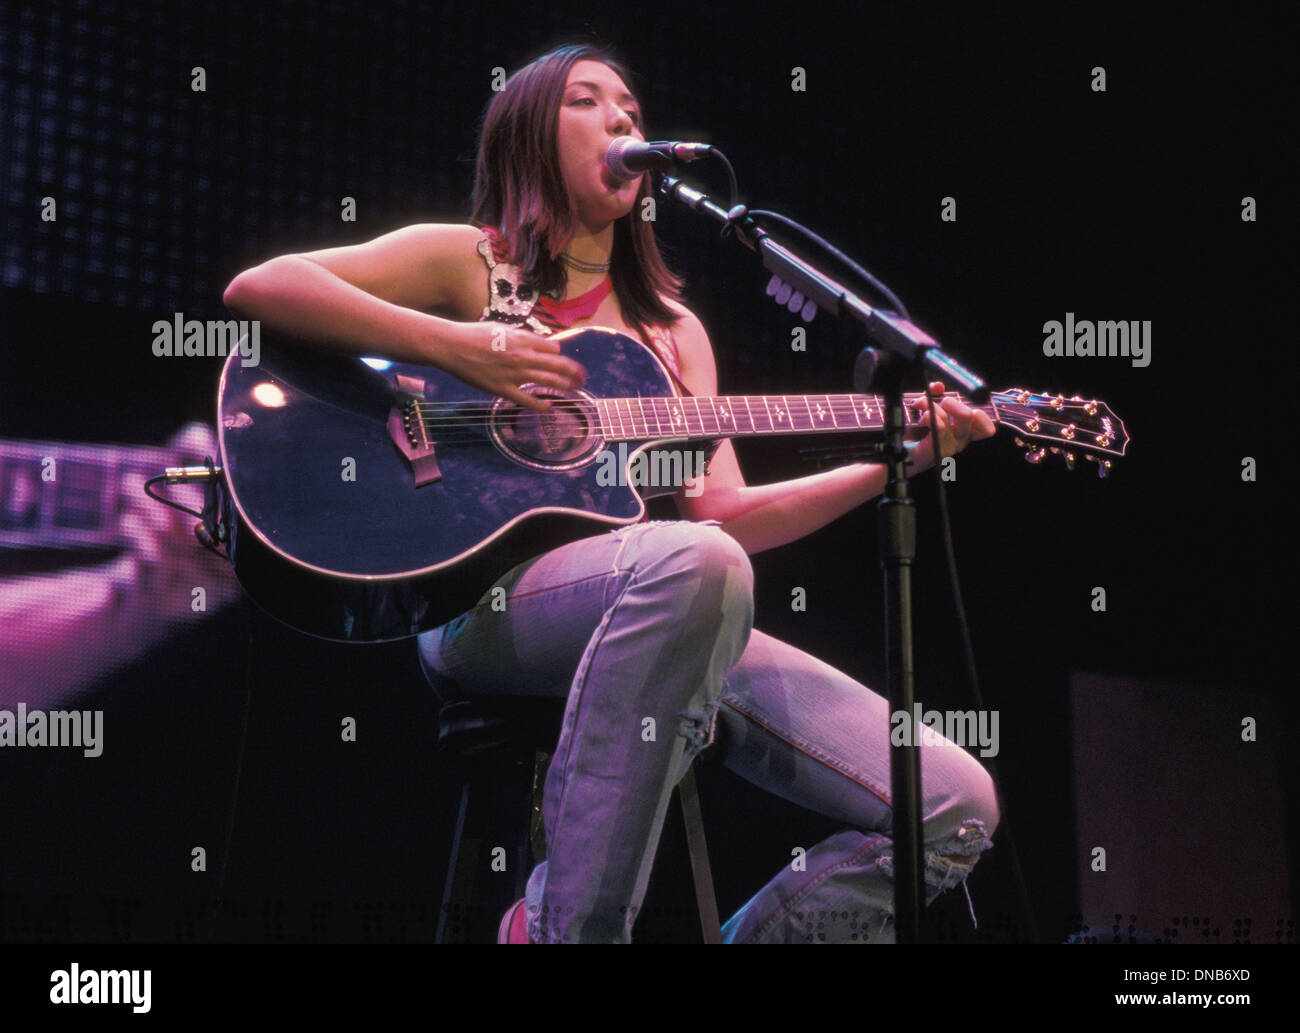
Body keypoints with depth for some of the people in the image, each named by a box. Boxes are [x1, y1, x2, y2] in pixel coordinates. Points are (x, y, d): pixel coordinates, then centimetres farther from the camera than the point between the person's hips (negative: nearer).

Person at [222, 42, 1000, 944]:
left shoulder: (672, 329, 24)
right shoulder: (469, 263, 11)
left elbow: (721, 512, 15)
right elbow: (258, 287, -2)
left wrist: (901, 461, 5)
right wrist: (459, 345, -11)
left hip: (658, 619, 5)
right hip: (486, 594, -5)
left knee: (956, 804, -12)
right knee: (694, 563, -41)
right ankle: (565, 926, -28)